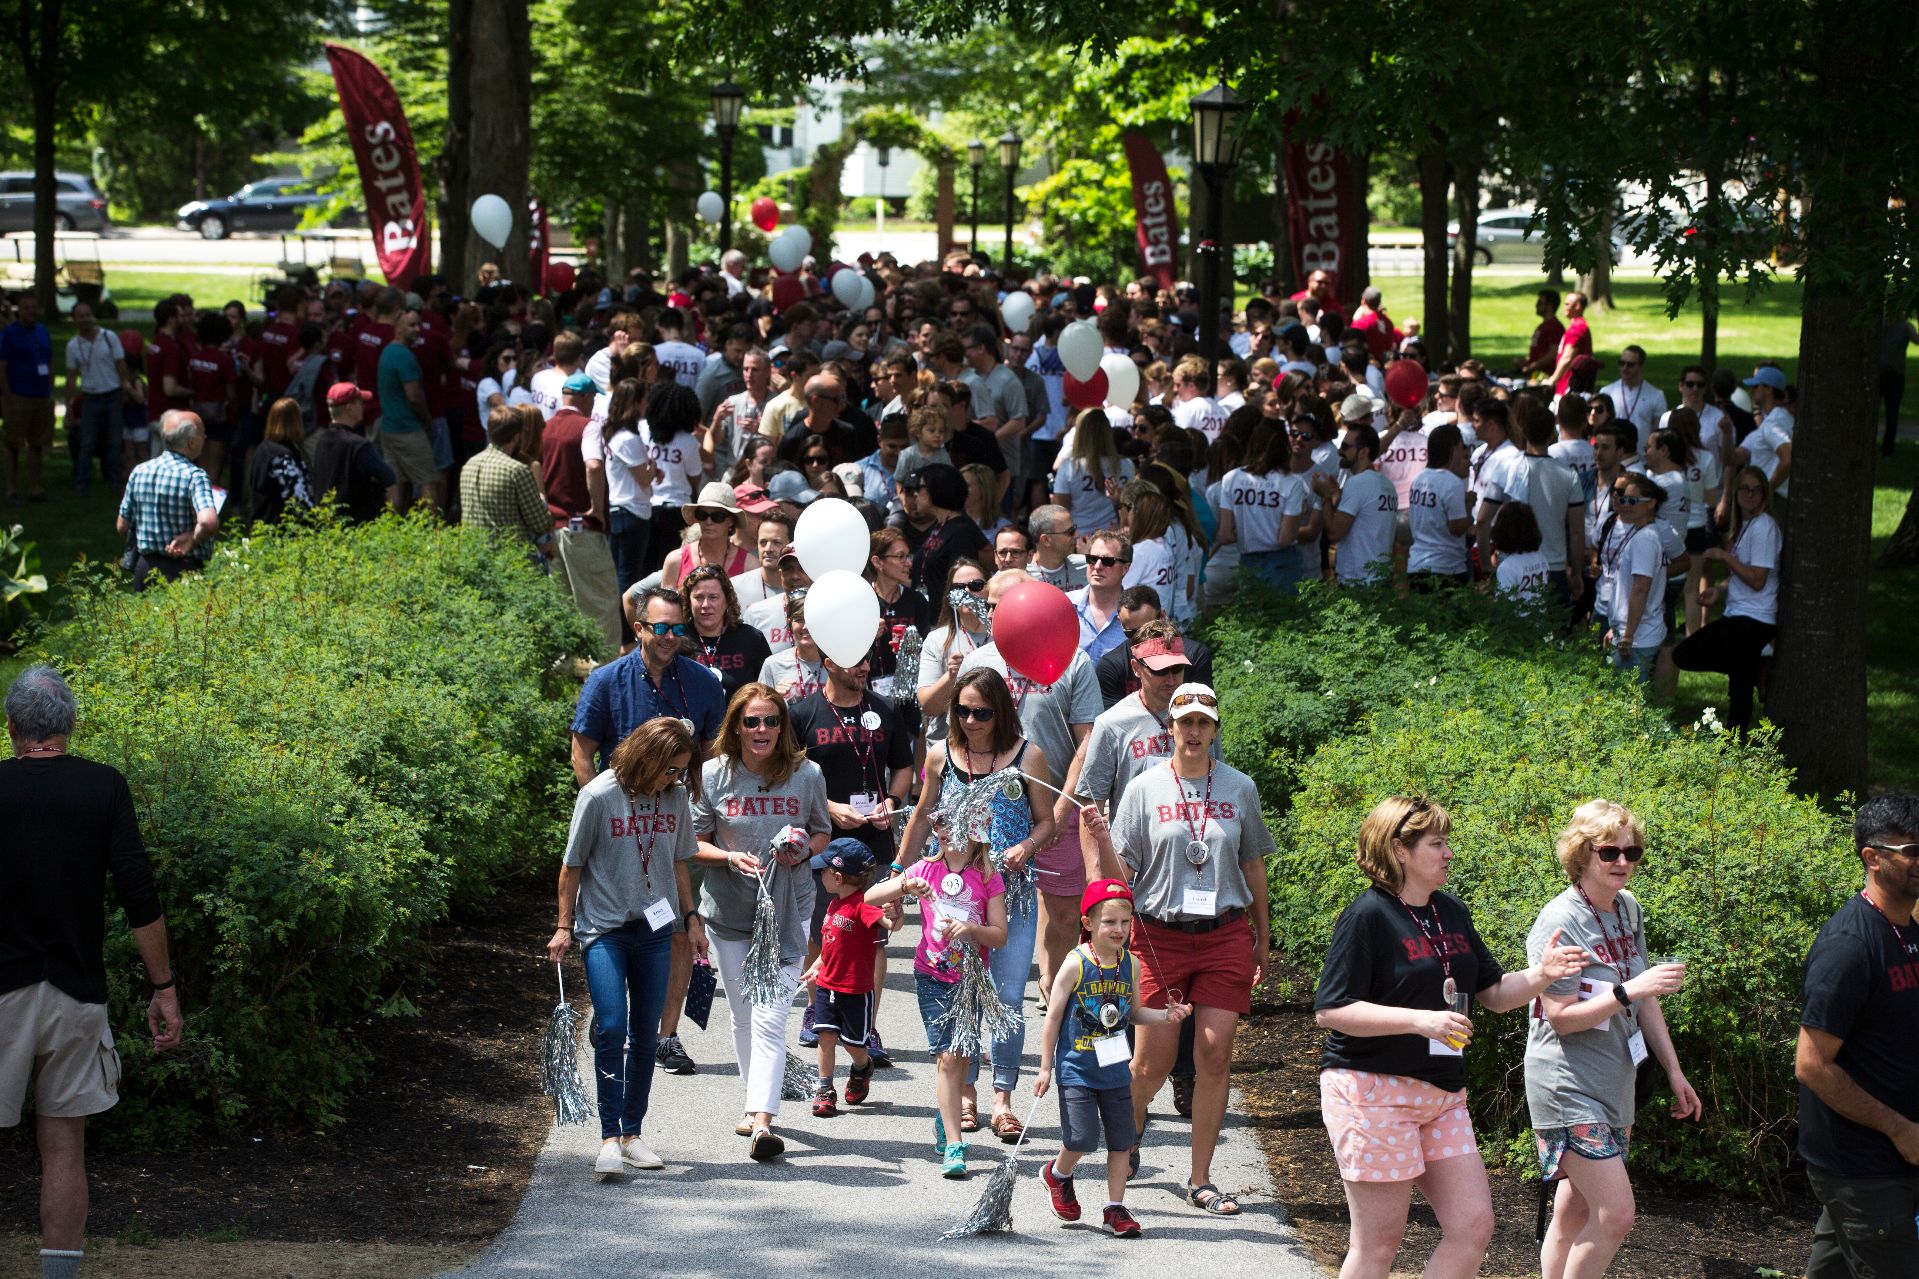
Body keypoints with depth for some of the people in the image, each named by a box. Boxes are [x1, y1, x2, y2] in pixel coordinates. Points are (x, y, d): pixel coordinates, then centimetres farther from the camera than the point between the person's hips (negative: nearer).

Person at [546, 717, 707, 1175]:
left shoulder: (676, 797, 2)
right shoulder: (599, 796, -11)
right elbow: (573, 865, -3)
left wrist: (691, 918, 16)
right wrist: (564, 927, -3)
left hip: (655, 930, 5)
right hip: (604, 928, -5)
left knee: (645, 1034, 7)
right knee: (611, 1027, -15)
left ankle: (633, 1132, 16)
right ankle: (610, 1137, -12)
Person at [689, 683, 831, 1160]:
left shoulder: (807, 775, -1)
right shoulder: (714, 775, -2)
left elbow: (822, 833, 12)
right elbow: (694, 843, 2)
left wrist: (803, 849, -10)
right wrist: (730, 857, -17)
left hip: (786, 910, -2)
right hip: (729, 909, 2)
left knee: (769, 1018, -13)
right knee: (742, 1015, 14)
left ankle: (762, 1120, -20)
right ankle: (755, 1100, 32)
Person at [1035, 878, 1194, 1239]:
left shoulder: (1130, 964, 1)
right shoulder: (1076, 965, -14)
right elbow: (1053, 1018, -8)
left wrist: (1166, 1015, -5)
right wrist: (1045, 1068, -7)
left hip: (1116, 1070, 5)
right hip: (1077, 1070, -5)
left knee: (1121, 1140, 6)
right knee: (1082, 1138, -9)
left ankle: (1115, 1209, 17)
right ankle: (1057, 1174, 23)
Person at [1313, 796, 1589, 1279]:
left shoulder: (1453, 913, 13)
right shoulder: (1367, 916, -11)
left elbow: (1494, 994, 18)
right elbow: (1329, 1010, -17)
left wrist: (1539, 976, -3)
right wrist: (1420, 1019, -24)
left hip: (1442, 1094, 8)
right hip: (1374, 1089, -8)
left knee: (1474, 1226, 3)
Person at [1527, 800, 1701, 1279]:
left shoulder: (1630, 910, 8)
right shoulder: (1559, 923, -16)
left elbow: (1644, 1001, 17)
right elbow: (1561, 1017, -19)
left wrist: (1674, 1071, 16)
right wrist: (1631, 990, -28)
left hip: (1613, 1086, 8)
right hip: (1568, 1089, -8)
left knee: (1576, 1213, 11)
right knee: (1616, 1214, -13)